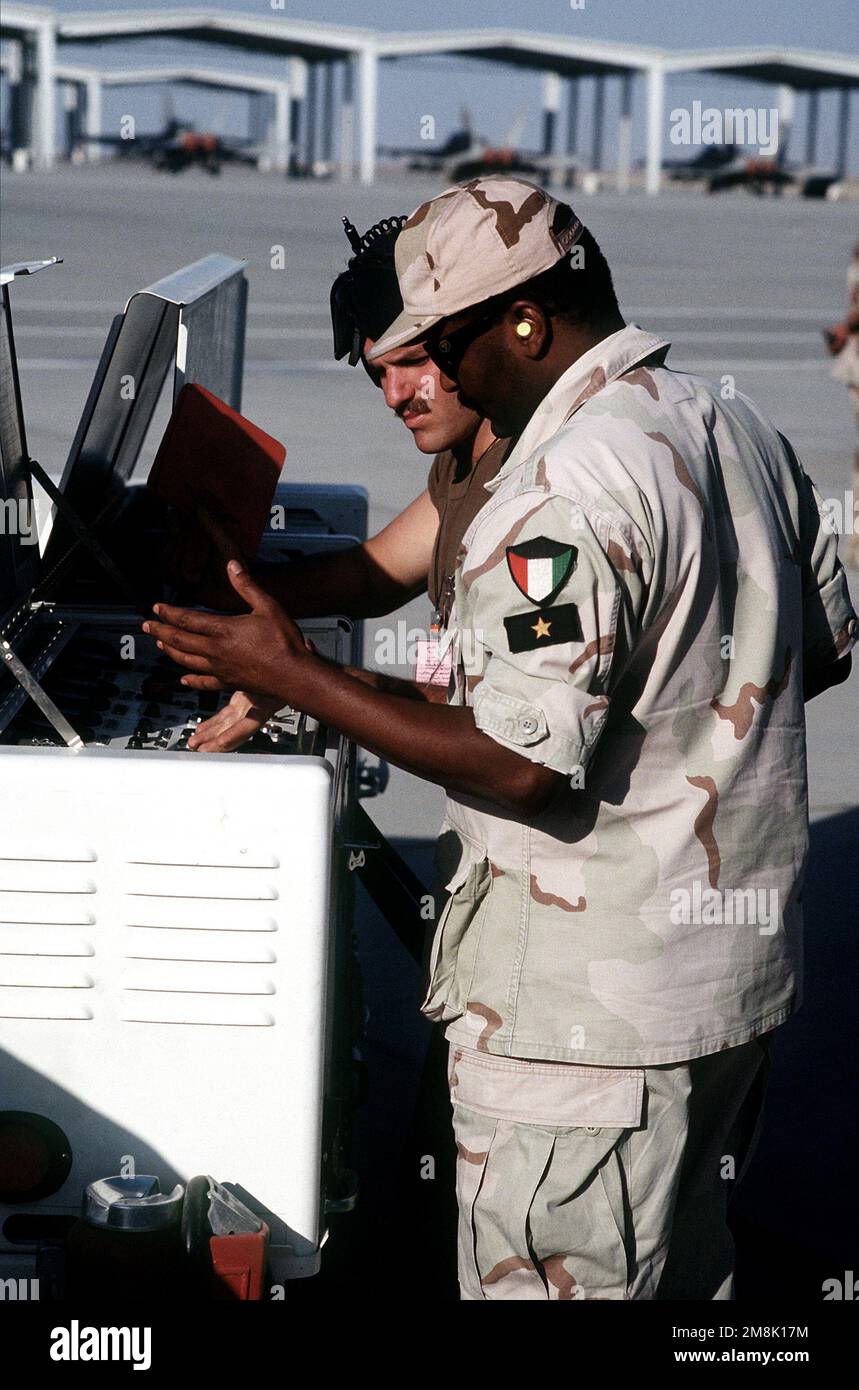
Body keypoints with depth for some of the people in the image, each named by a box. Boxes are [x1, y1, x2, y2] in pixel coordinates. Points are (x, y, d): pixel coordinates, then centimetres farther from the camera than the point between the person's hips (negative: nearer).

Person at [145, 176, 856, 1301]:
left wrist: (291, 676, -19)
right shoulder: (738, 429, 6)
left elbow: (519, 767, -26)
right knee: (689, 1271, 23)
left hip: (592, 1006, -9)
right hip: (741, 954, 10)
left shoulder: (568, 491, -24)